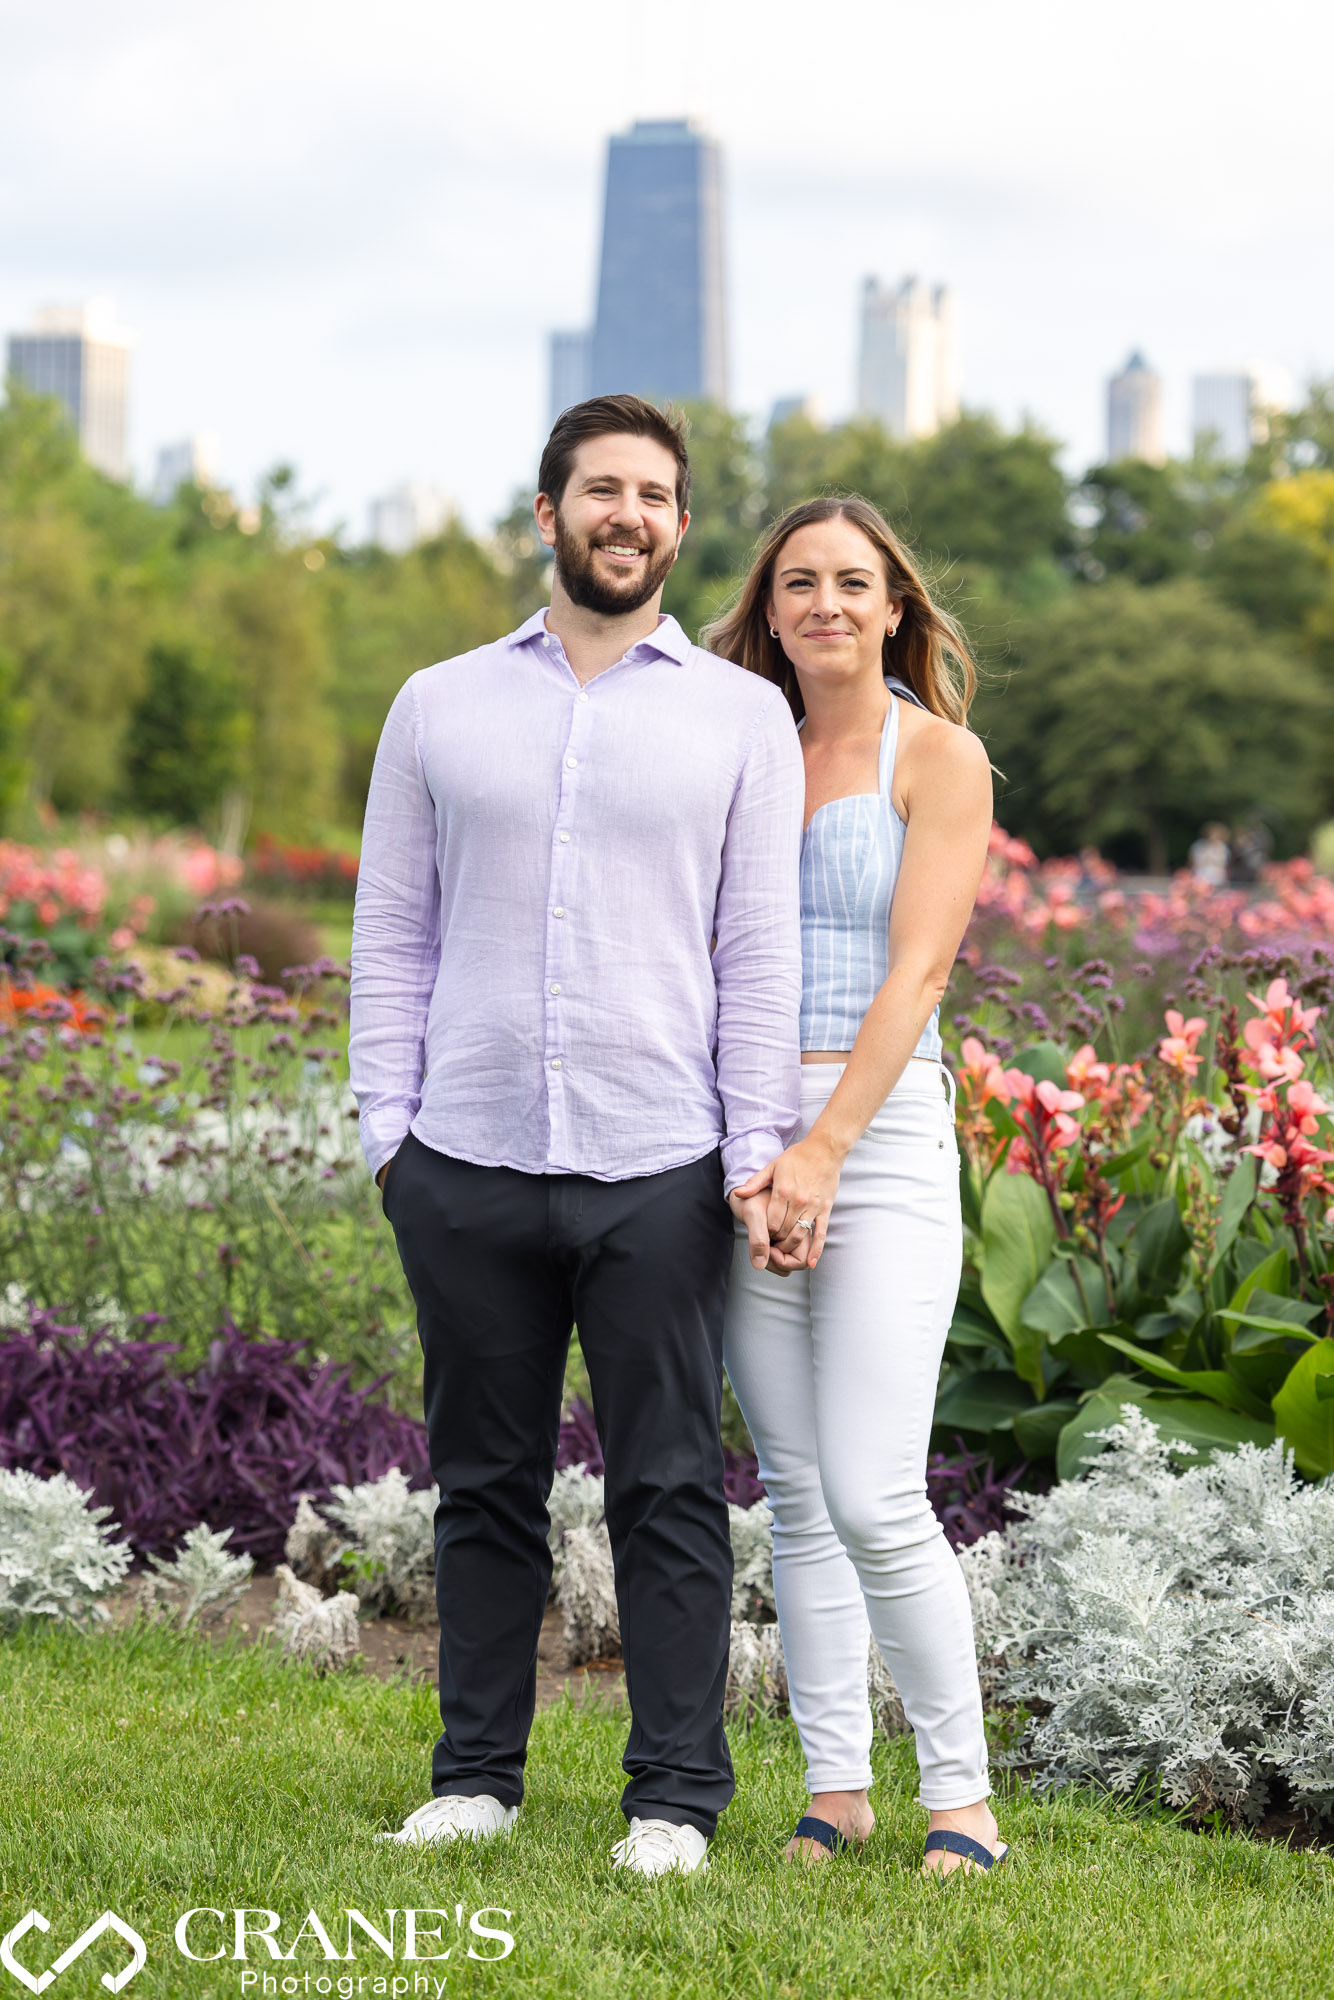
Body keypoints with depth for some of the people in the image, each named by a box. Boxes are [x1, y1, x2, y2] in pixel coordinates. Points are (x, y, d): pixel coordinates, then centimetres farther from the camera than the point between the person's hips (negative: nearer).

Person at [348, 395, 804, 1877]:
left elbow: (761, 952, 4)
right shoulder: (440, 708, 11)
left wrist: (758, 1155, -3)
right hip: (470, 1161, 2)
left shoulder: (742, 717, 7)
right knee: (485, 1482, 8)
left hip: (660, 1170, -1)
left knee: (668, 1491, 1)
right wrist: (387, 1124, 2)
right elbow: (391, 931, 12)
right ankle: (476, 1772, 18)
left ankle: (675, 1794, 8)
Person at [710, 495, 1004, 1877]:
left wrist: (823, 1153, -18)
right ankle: (835, 1788, 14)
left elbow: (917, 970, -10)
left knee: (874, 1501, -12)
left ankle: (962, 1794, 1)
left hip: (884, 1134, -5)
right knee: (796, 1492, 6)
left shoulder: (939, 758, -1)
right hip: (746, 1141, 5)